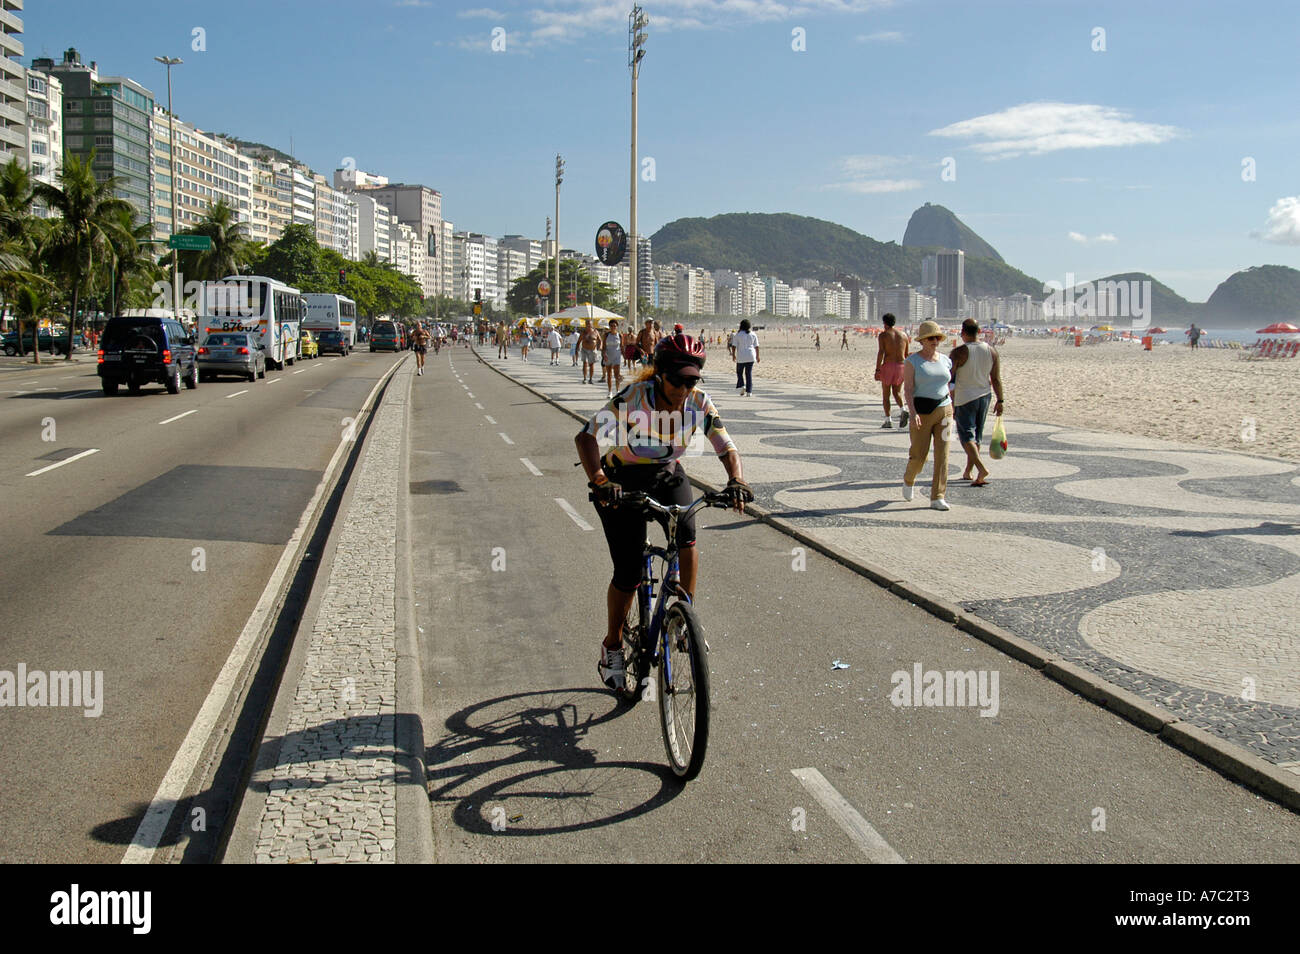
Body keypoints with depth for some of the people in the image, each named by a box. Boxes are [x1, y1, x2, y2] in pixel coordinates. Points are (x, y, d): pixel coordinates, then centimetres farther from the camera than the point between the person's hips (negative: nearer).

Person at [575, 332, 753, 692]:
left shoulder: (699, 403, -16)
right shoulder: (634, 396, -28)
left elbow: (727, 447, -13)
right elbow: (586, 436, -33)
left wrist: (736, 481, -34)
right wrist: (599, 481, -48)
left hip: (667, 477, 3)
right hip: (623, 482, -3)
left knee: (686, 539, -27)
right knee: (628, 574, -7)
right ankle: (612, 649, 14)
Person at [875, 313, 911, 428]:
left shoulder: (883, 335, -2)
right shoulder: (903, 335, 10)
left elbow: (880, 352, -13)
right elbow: (906, 355, 11)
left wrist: (877, 370, -14)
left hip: (888, 365, -4)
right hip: (901, 366, 4)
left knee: (885, 394, 9)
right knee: (896, 392, 17)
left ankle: (888, 420, 5)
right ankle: (903, 409, -11)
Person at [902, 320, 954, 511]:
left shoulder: (945, 360, 9)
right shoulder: (912, 361, -5)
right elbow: (908, 389, -12)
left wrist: (950, 410, 20)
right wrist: (913, 413, -24)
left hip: (944, 410, 4)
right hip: (921, 413, -4)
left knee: (942, 455, -4)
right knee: (919, 455, 0)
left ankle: (937, 499, -1)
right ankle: (909, 478, 35)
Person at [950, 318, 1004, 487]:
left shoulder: (958, 352, -14)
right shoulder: (991, 351, 1)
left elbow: (949, 379, -14)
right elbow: (996, 379, 3)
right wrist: (1000, 401, 10)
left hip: (964, 399, -5)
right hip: (984, 397, 5)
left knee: (966, 436, -4)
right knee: (977, 436, 15)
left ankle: (981, 468, -23)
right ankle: (967, 472, 24)